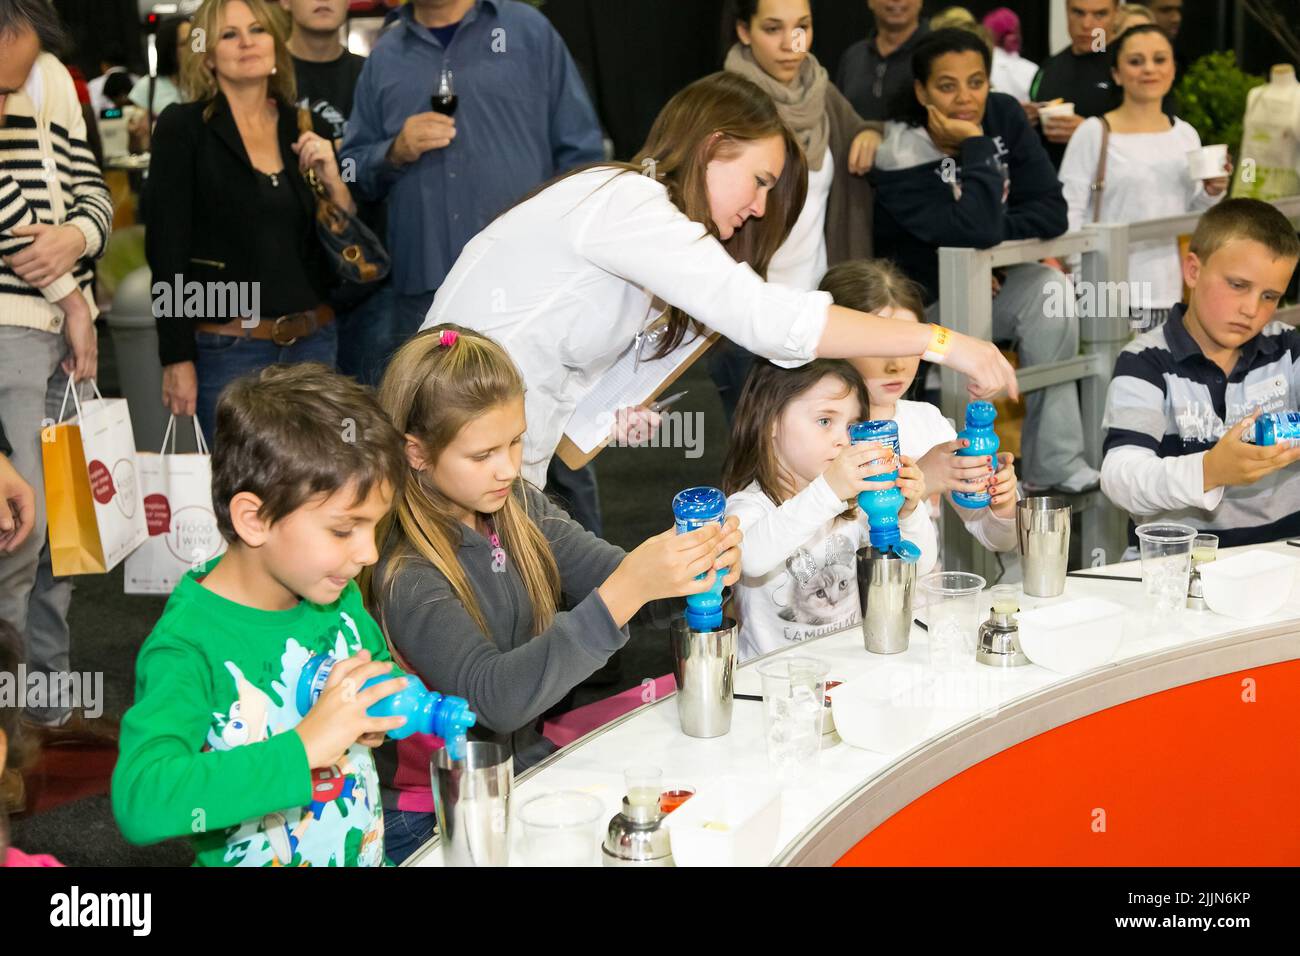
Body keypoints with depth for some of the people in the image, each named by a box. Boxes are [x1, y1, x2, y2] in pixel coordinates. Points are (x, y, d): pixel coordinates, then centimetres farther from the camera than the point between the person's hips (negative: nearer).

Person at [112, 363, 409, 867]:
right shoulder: (188, 645, -16)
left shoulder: (338, 596, 3)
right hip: (256, 857, -5)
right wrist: (306, 745, -27)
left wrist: (380, 711, 0)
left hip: (370, 851, 5)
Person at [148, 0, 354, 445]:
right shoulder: (183, 127, -1)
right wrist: (177, 358, -9)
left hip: (312, 340, 4)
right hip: (227, 348, -4)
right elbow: (166, 247, -5)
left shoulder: (306, 128, 9)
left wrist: (333, 180, -6)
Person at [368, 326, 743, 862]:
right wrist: (624, 593, -41)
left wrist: (705, 565, -27)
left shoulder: (515, 505, 0)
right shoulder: (403, 573, -22)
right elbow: (493, 698, -32)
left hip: (527, 766, 7)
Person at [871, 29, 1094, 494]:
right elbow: (977, 229, -38)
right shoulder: (901, 158, -26)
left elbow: (1051, 211, -14)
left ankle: (1055, 464, -19)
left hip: (989, 282, 3)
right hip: (926, 303, -3)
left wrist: (990, 242, -25)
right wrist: (978, 145, -32)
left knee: (1051, 290, -23)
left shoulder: (1004, 115, -10)